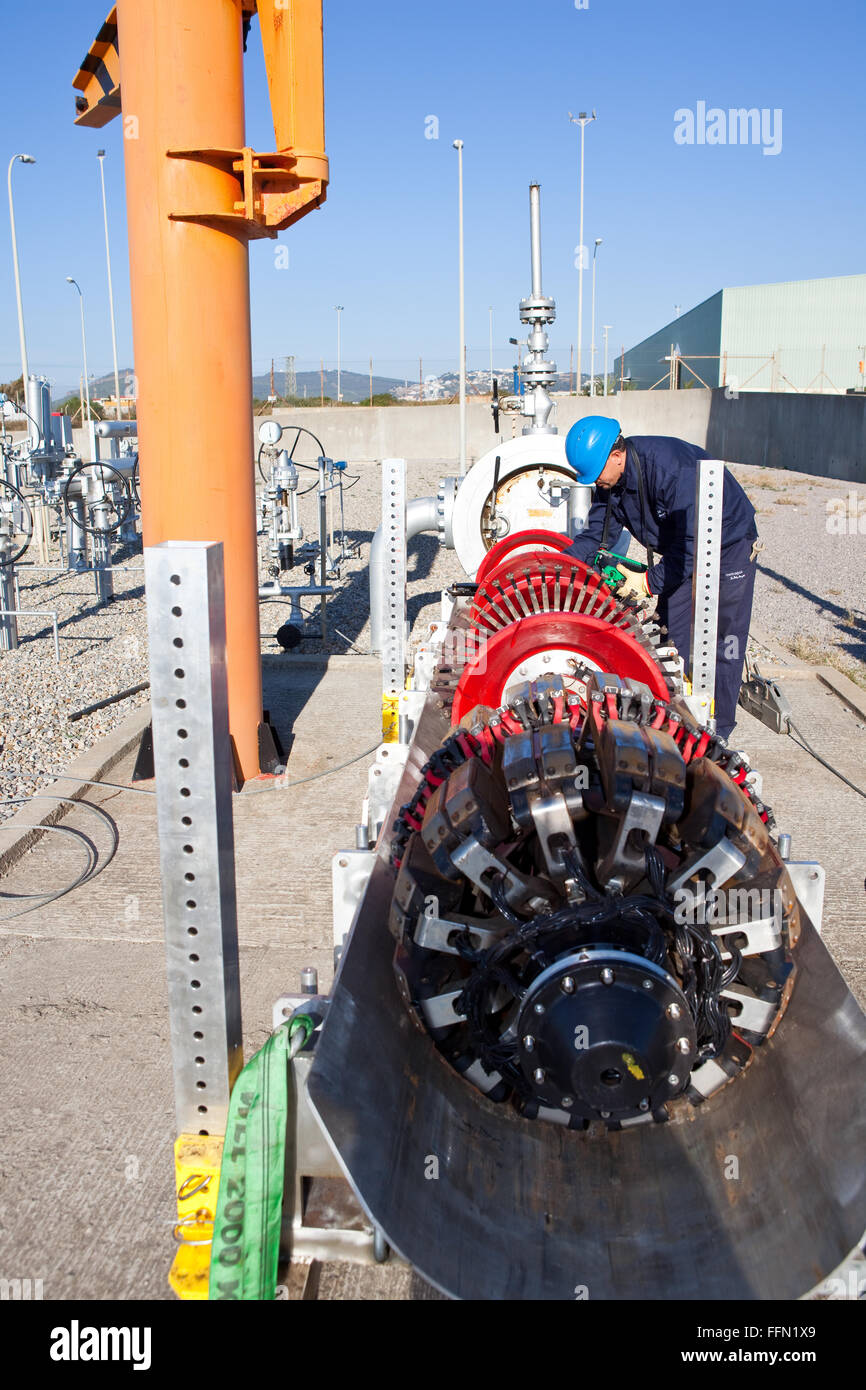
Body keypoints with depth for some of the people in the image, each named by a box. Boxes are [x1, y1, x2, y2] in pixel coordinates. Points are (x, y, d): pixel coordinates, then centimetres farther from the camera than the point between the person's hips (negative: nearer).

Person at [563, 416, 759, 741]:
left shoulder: (672, 468, -35)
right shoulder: (609, 480, -10)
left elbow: (691, 542, -33)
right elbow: (596, 534, -2)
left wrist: (649, 581, -30)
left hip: (729, 548, -7)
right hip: (679, 554, 7)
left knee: (723, 640, -4)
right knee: (671, 633, 3)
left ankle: (718, 730, 4)